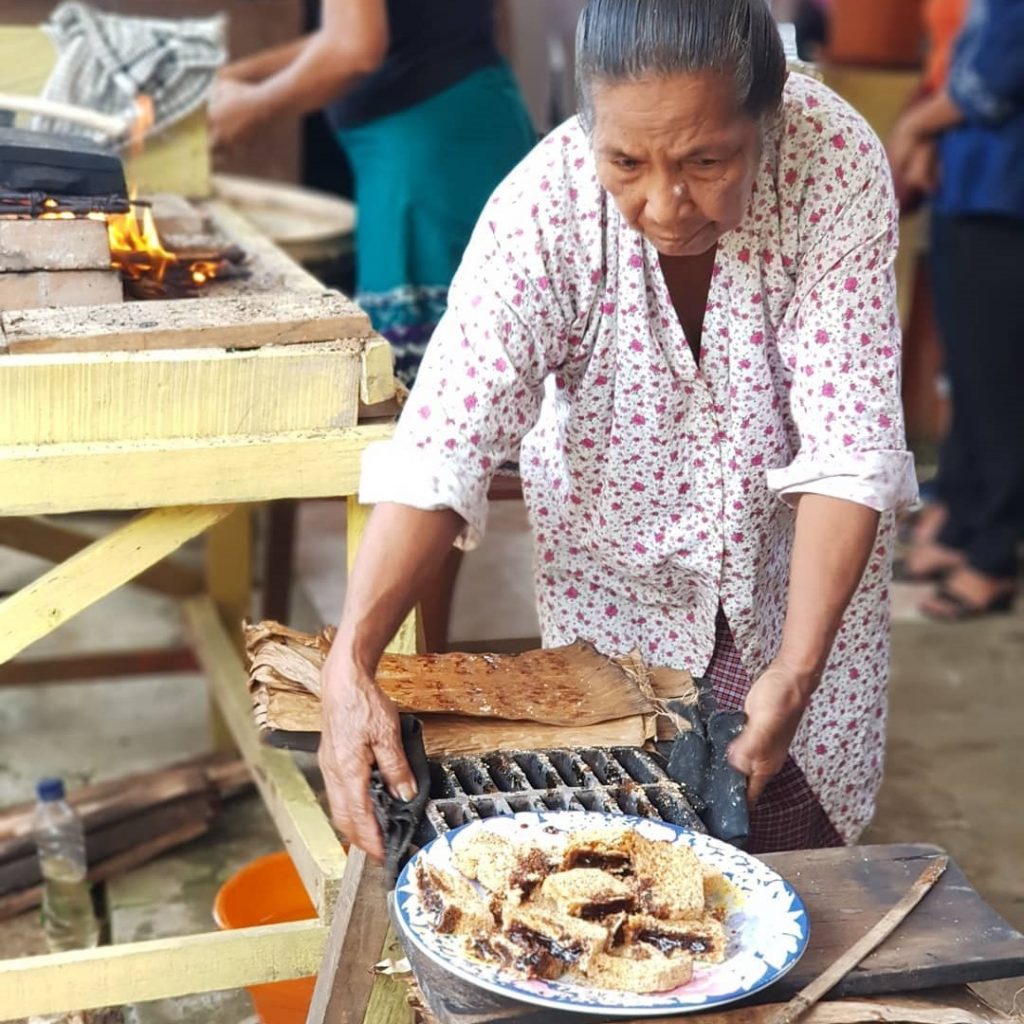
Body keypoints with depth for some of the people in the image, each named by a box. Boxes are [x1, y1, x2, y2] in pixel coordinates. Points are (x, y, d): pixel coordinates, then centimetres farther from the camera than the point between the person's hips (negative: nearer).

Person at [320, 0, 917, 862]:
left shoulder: (839, 162, -28)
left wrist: (797, 675, -36)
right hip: (614, 547, 0)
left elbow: (848, 445, -29)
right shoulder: (545, 205, -29)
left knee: (795, 836, 7)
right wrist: (350, 666, -45)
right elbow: (441, 449, -34)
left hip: (798, 544, 0)